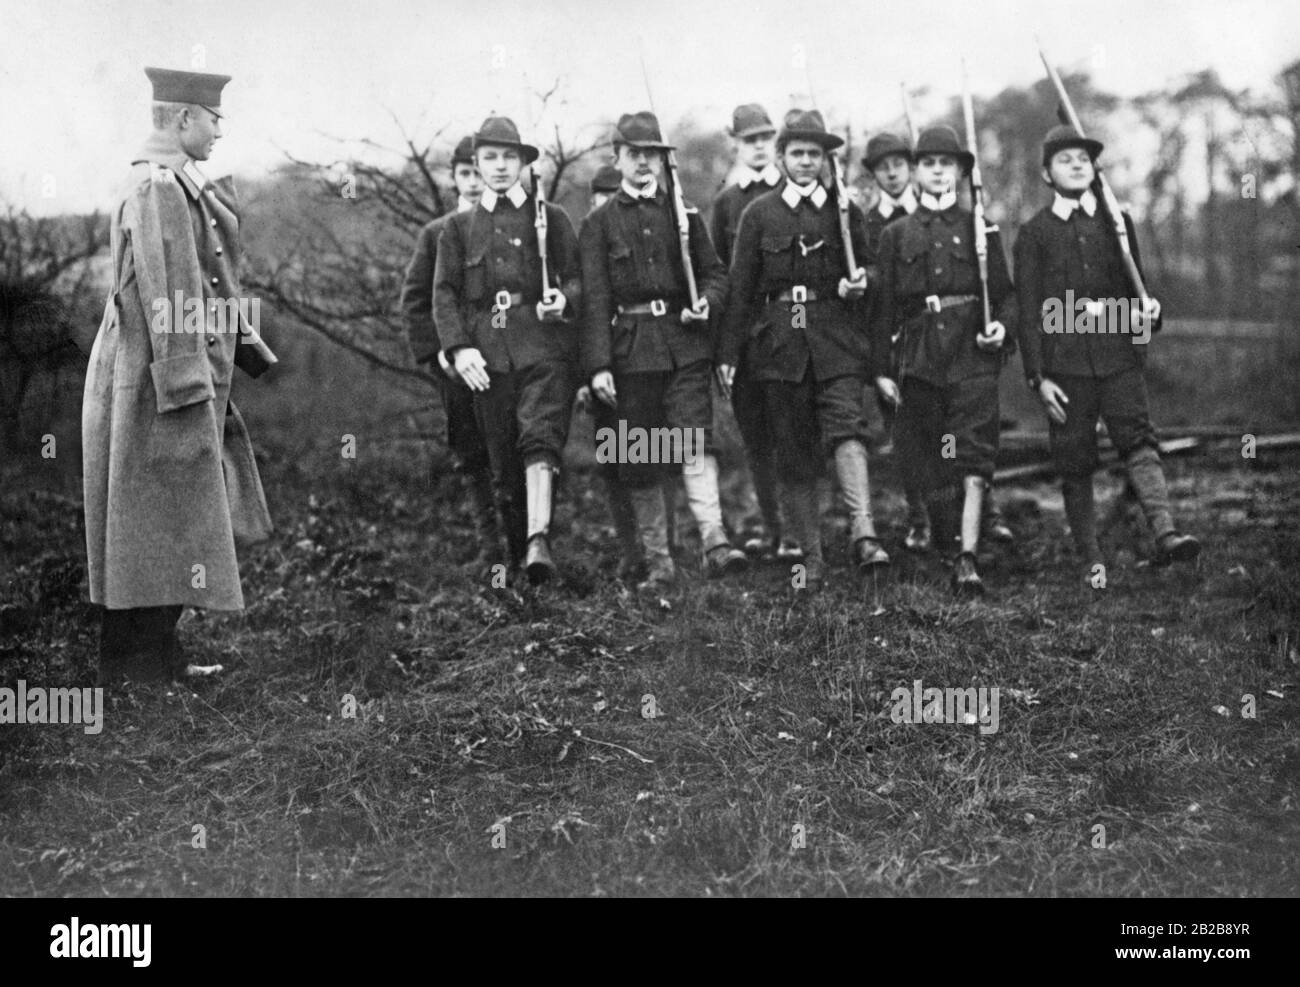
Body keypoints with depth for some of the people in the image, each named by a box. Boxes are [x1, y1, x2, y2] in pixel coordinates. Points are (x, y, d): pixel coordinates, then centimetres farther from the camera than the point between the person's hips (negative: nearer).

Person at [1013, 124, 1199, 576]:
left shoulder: (1117, 222, 14)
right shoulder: (1034, 233, 6)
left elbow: (1135, 287, 20)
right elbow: (1028, 312, 3)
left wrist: (1147, 311, -5)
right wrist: (1038, 377, -4)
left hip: (1118, 352, 1)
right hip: (1064, 361, -1)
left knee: (1137, 438, -16)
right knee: (1075, 462, 1)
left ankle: (1165, 533, -29)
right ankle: (1091, 563, 8)